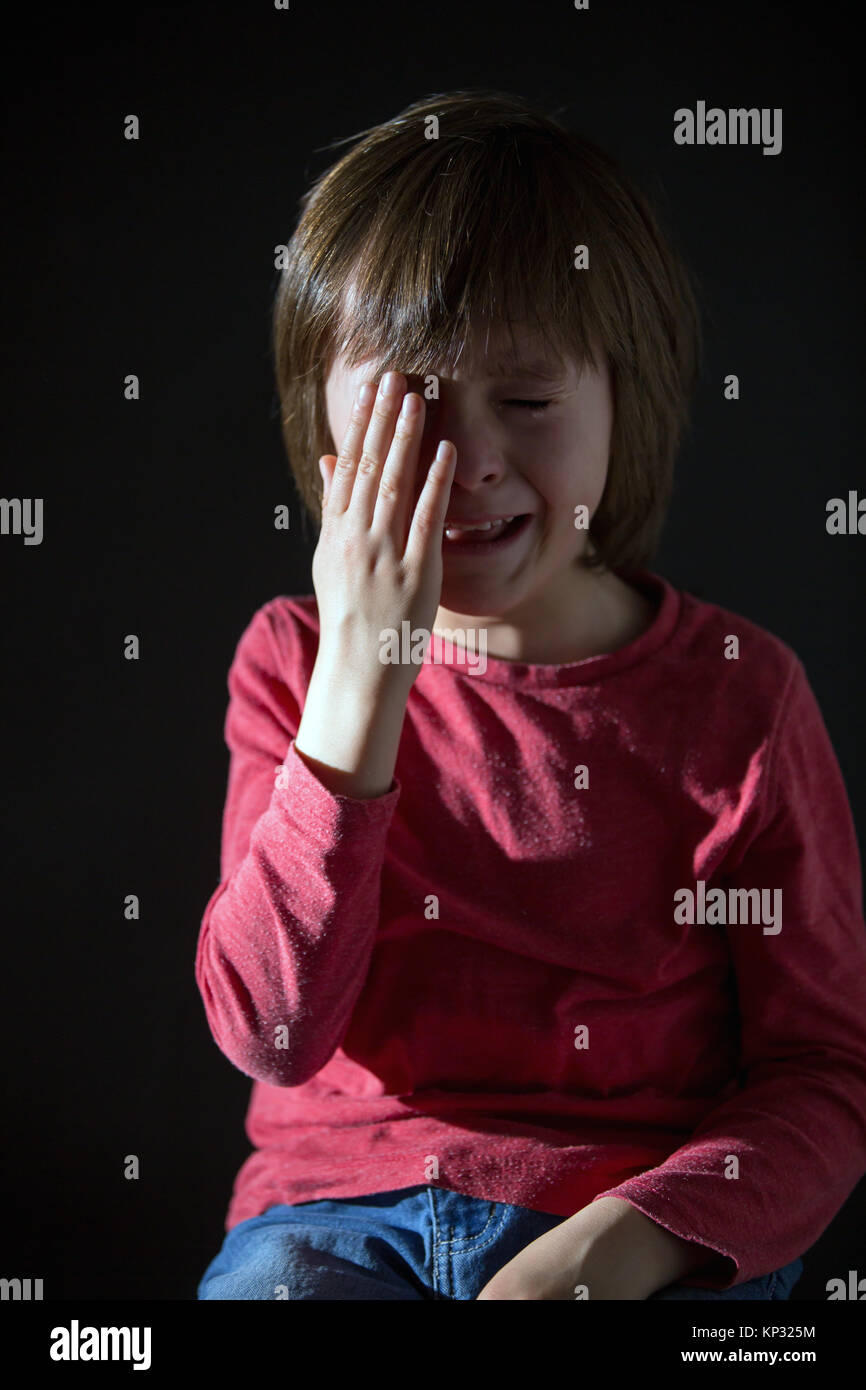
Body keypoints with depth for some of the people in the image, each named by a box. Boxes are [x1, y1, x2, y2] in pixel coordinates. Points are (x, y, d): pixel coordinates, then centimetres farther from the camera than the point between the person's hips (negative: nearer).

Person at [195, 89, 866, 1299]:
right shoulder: (295, 660, 2)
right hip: (343, 1207, 1)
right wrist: (362, 680, -17)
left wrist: (625, 1239, -18)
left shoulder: (737, 690, -2)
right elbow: (270, 1034, -10)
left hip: (648, 1226, 0)